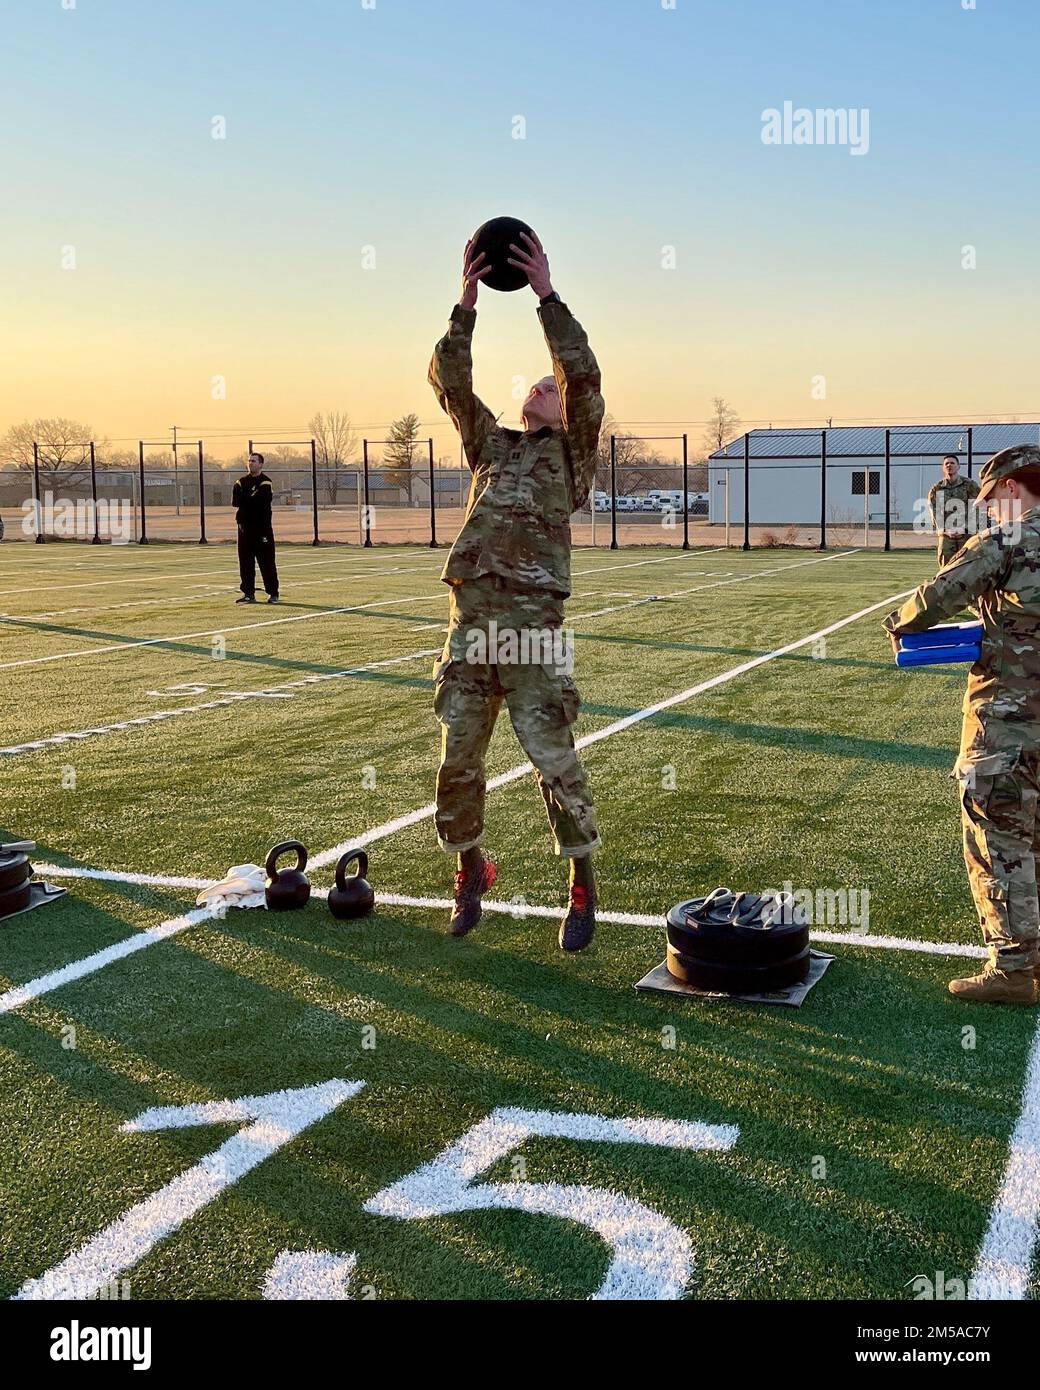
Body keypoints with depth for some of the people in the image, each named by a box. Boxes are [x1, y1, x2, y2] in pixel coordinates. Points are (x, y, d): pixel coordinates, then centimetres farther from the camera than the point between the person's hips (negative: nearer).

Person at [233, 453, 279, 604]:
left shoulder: (266, 482, -4)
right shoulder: (241, 482, 14)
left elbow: (260, 500, -18)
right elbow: (235, 502, 2)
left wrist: (245, 501, -4)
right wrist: (251, 499, -9)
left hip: (262, 527, -6)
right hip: (245, 526, 6)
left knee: (267, 561, -4)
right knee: (245, 561, 7)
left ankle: (273, 593, 2)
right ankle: (249, 594, 14)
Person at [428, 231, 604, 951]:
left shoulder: (572, 451, 12)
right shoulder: (491, 445, 23)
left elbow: (584, 375, -2)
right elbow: (450, 379, 13)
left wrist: (547, 295, -3)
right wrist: (466, 304, 4)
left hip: (534, 619, -4)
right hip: (471, 617, 4)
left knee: (554, 756, -4)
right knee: (459, 756, 6)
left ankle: (583, 884, 10)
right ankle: (472, 869, 25)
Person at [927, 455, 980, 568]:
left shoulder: (970, 485, 4)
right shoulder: (935, 489, 7)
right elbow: (935, 513, 2)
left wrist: (962, 528, -11)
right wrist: (948, 531, -12)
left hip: (967, 533, -1)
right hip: (945, 535, 1)